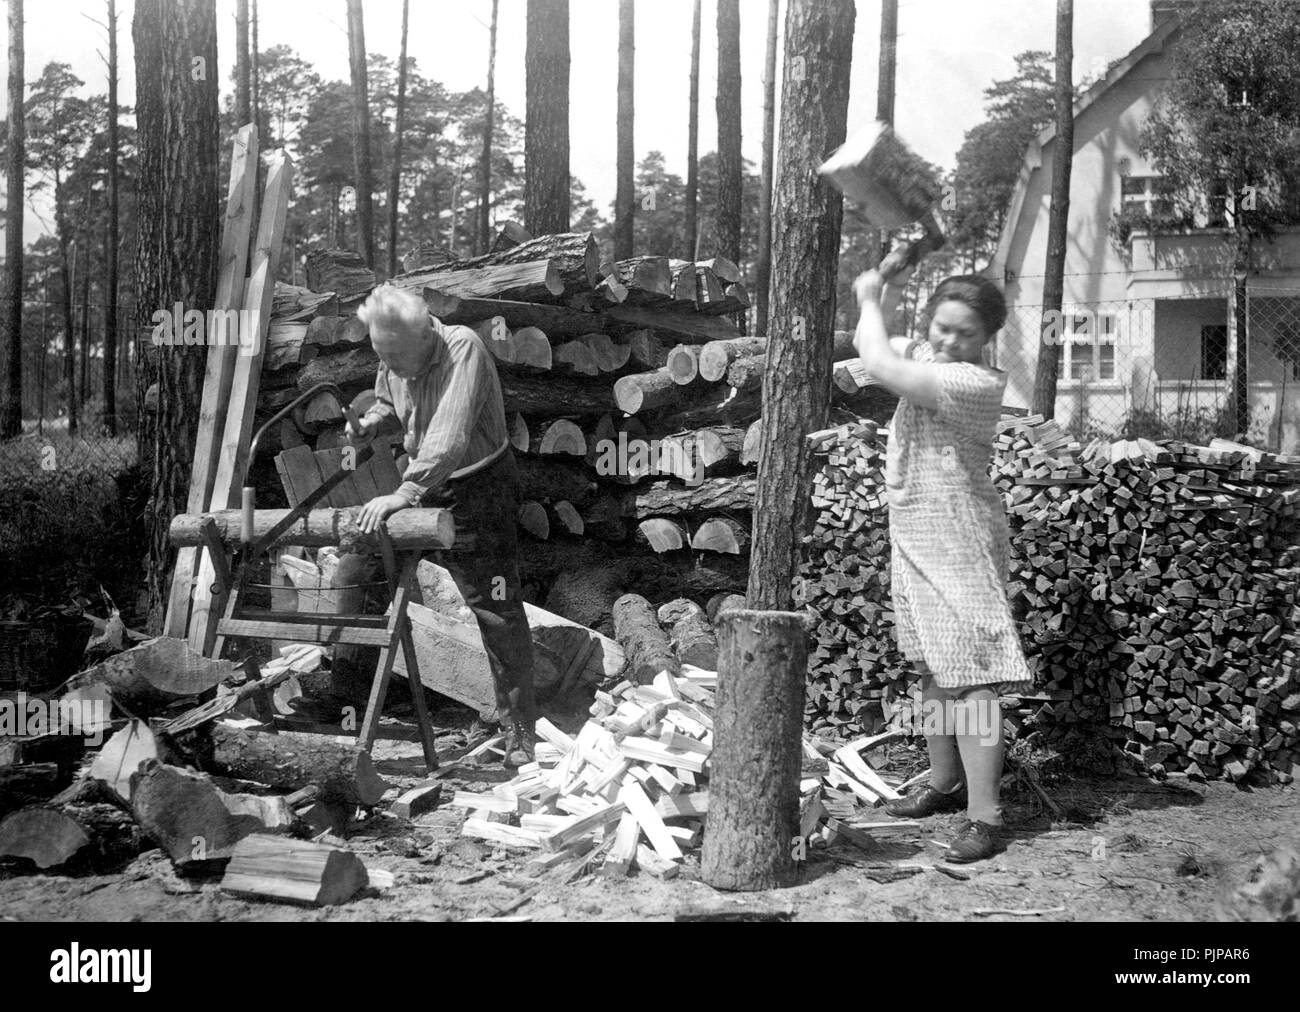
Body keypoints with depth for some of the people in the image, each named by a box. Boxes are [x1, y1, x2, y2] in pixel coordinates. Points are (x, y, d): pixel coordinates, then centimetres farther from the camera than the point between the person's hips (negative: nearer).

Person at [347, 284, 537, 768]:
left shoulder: (462, 349, -28)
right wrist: (367, 424, -4)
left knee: (496, 608, -6)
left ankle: (519, 729, 4)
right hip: (422, 482, 7)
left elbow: (449, 437, -37)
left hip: (479, 487, -7)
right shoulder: (393, 363, -6)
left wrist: (405, 493, -43)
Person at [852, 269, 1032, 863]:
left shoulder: (978, 383, -19)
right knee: (932, 669, 17)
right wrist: (872, 303, 2)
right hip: (913, 539, 9)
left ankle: (983, 816, -9)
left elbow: (881, 366, -25)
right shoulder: (925, 358, 6)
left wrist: (872, 301, -10)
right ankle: (945, 784, 31)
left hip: (959, 543, -9)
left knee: (968, 674, -10)